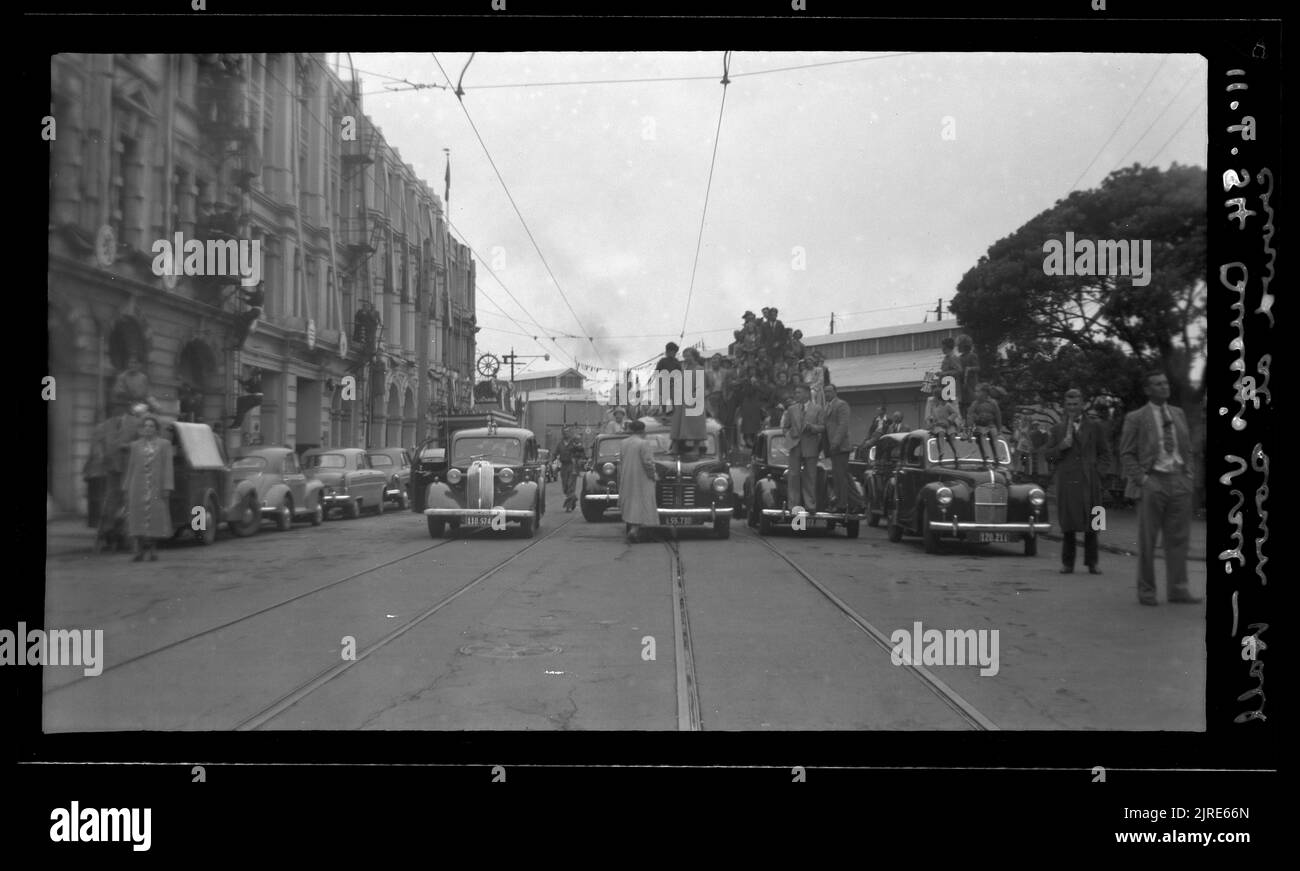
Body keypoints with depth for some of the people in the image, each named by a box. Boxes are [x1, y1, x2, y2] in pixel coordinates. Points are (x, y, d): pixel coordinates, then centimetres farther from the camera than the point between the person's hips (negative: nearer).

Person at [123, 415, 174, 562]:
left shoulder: (164, 444, 3)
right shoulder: (135, 446, 10)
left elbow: (168, 467, -2)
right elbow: (130, 468, 11)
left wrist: (167, 488, -10)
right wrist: (126, 488, 5)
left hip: (156, 487, -2)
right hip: (138, 487, 2)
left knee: (156, 517, -1)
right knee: (138, 517, -1)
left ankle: (151, 548, 11)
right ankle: (140, 550, 3)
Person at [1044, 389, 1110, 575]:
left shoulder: (1095, 426, 10)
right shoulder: (1058, 429, 12)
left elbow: (1105, 453, 12)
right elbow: (1047, 454, 9)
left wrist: (1095, 469, -2)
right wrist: (1060, 447, -9)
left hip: (1089, 481, 0)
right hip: (1066, 481, 0)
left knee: (1091, 524, 2)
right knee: (1068, 524, 0)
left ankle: (1091, 563, 11)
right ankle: (1067, 563, 7)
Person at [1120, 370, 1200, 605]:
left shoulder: (1178, 414, 13)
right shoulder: (1135, 418, -2)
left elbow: (1187, 447, 18)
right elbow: (1127, 453, -2)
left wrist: (1188, 475, 7)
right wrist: (1141, 479, -11)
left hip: (1179, 481, 4)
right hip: (1152, 481, -4)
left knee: (1178, 537, 5)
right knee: (1147, 540, 1)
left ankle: (1177, 588, 11)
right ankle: (1146, 590, 8)